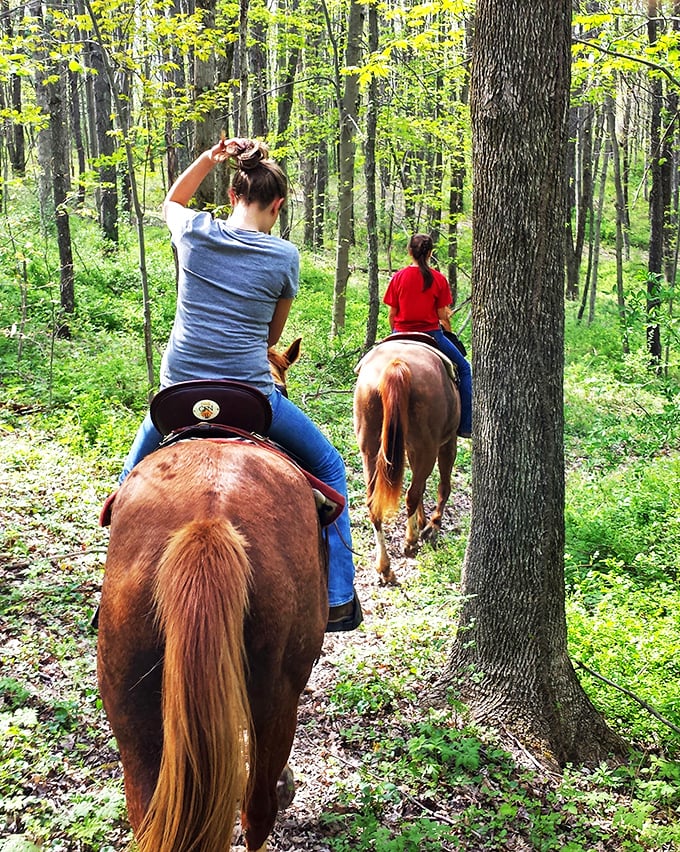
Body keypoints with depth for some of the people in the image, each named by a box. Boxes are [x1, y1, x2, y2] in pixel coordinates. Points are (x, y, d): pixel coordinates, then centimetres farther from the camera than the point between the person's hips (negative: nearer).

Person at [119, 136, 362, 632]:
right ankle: (337, 599, 18)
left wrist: (210, 158, 15)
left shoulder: (195, 234, 0)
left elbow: (172, 200, 26)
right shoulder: (284, 256, -3)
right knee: (328, 468, 19)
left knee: (135, 473, 30)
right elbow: (273, 335, 9)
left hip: (179, 393, 3)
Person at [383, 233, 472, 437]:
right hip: (431, 334, -2)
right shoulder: (438, 279, -6)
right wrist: (450, 334, 16)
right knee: (464, 368, 15)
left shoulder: (398, 277, -2)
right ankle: (466, 425, 9)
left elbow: (392, 314, 1)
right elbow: (442, 315, -3)